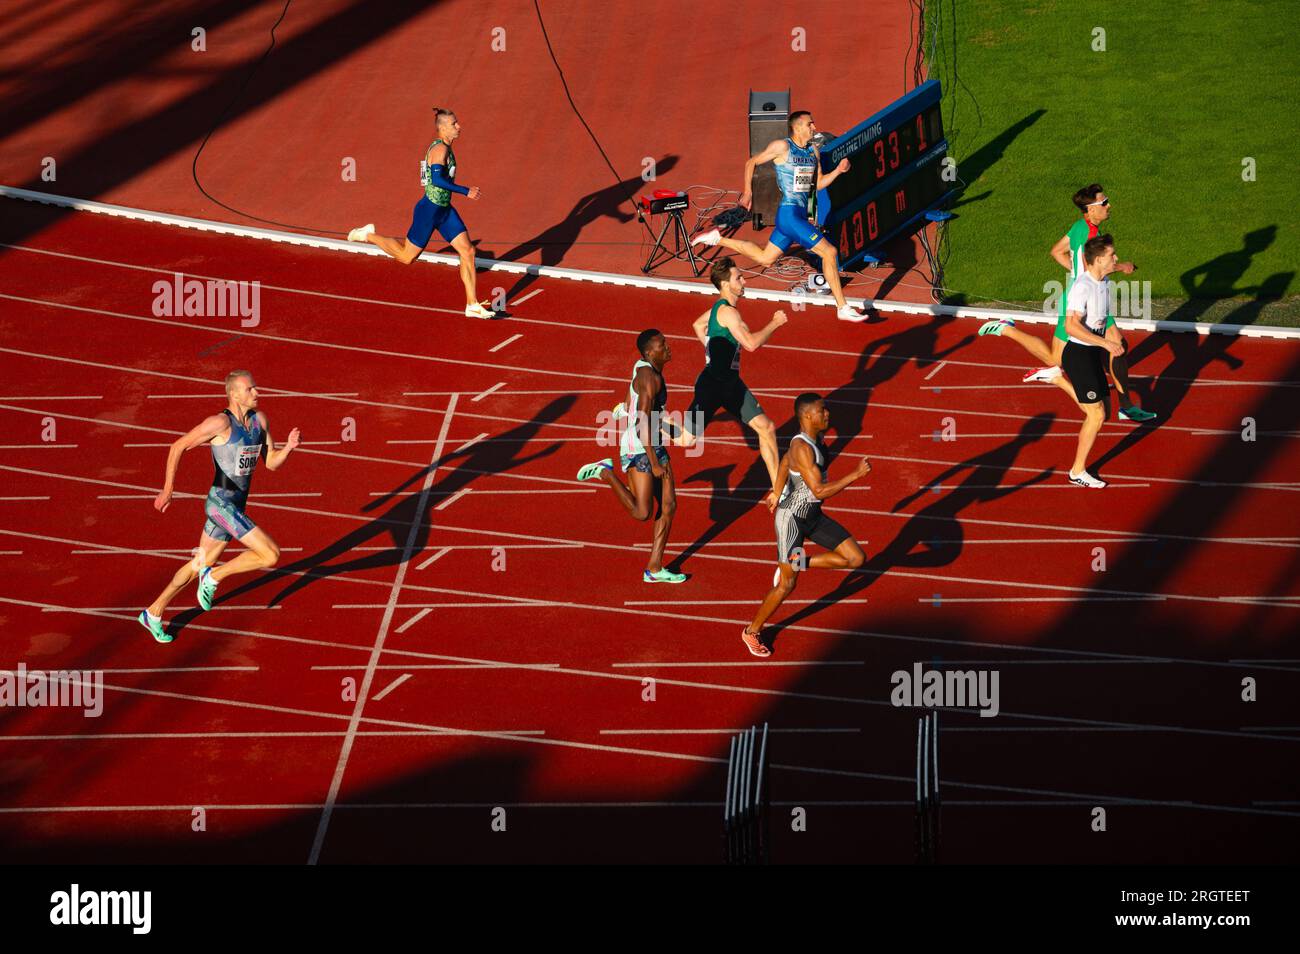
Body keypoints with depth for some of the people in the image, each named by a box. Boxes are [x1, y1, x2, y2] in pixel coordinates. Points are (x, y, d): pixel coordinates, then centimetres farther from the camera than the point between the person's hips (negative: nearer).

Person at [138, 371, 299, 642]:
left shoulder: (259, 419, 7)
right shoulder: (220, 422, -16)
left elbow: (272, 462, 10)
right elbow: (178, 446, -11)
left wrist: (289, 446, -11)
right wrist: (168, 488, -15)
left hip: (236, 506, 9)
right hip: (221, 504, -9)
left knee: (200, 564, 20)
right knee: (271, 555, -15)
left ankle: (153, 613, 33)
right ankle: (214, 577, 4)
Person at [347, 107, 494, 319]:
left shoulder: (443, 147, 8)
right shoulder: (440, 149, -21)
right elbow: (437, 179, -33)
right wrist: (466, 191, -29)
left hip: (444, 210, 9)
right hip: (429, 211, -9)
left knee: (468, 251, 0)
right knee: (407, 257, 7)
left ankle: (472, 305, 3)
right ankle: (368, 236, 27)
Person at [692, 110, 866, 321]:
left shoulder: (814, 150, 11)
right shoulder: (782, 147, -11)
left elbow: (818, 184, 17)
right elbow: (752, 162, 0)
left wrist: (838, 171, 1)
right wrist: (748, 192, -1)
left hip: (800, 214, 9)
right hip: (789, 214, -9)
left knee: (764, 258, 19)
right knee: (829, 252, -12)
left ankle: (718, 239, 32)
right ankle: (843, 308, -6)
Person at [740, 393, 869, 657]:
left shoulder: (814, 437, 2)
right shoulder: (803, 448, -26)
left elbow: (786, 459, 20)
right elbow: (819, 490, -30)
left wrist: (777, 493, 31)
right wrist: (856, 474, -28)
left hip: (813, 516, 8)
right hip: (792, 518, -8)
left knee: (856, 559, 1)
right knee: (787, 586, 1)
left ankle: (795, 564, 13)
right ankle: (752, 631, 22)